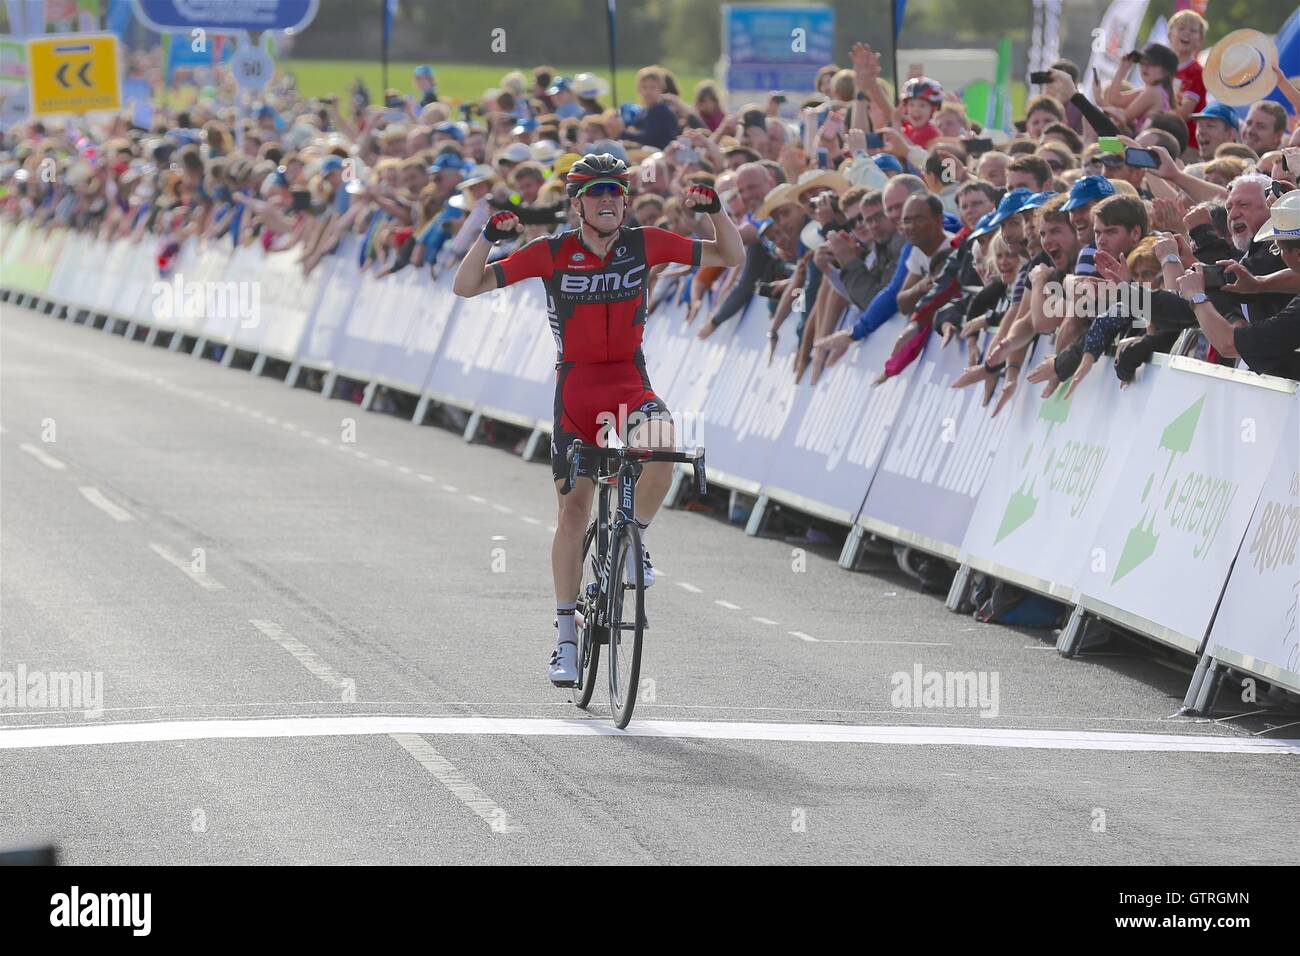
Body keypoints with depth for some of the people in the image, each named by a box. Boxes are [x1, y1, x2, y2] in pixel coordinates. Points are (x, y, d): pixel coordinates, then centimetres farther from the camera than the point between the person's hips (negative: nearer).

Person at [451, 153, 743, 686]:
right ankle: (566, 638, 11)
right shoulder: (553, 253, -8)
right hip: (576, 386, 0)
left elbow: (730, 258, 2)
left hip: (629, 381, 0)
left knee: (660, 445, -34)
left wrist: (714, 211, -16)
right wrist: (489, 237, -25)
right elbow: (466, 287, -9)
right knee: (573, 510, 1)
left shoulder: (643, 244, -4)